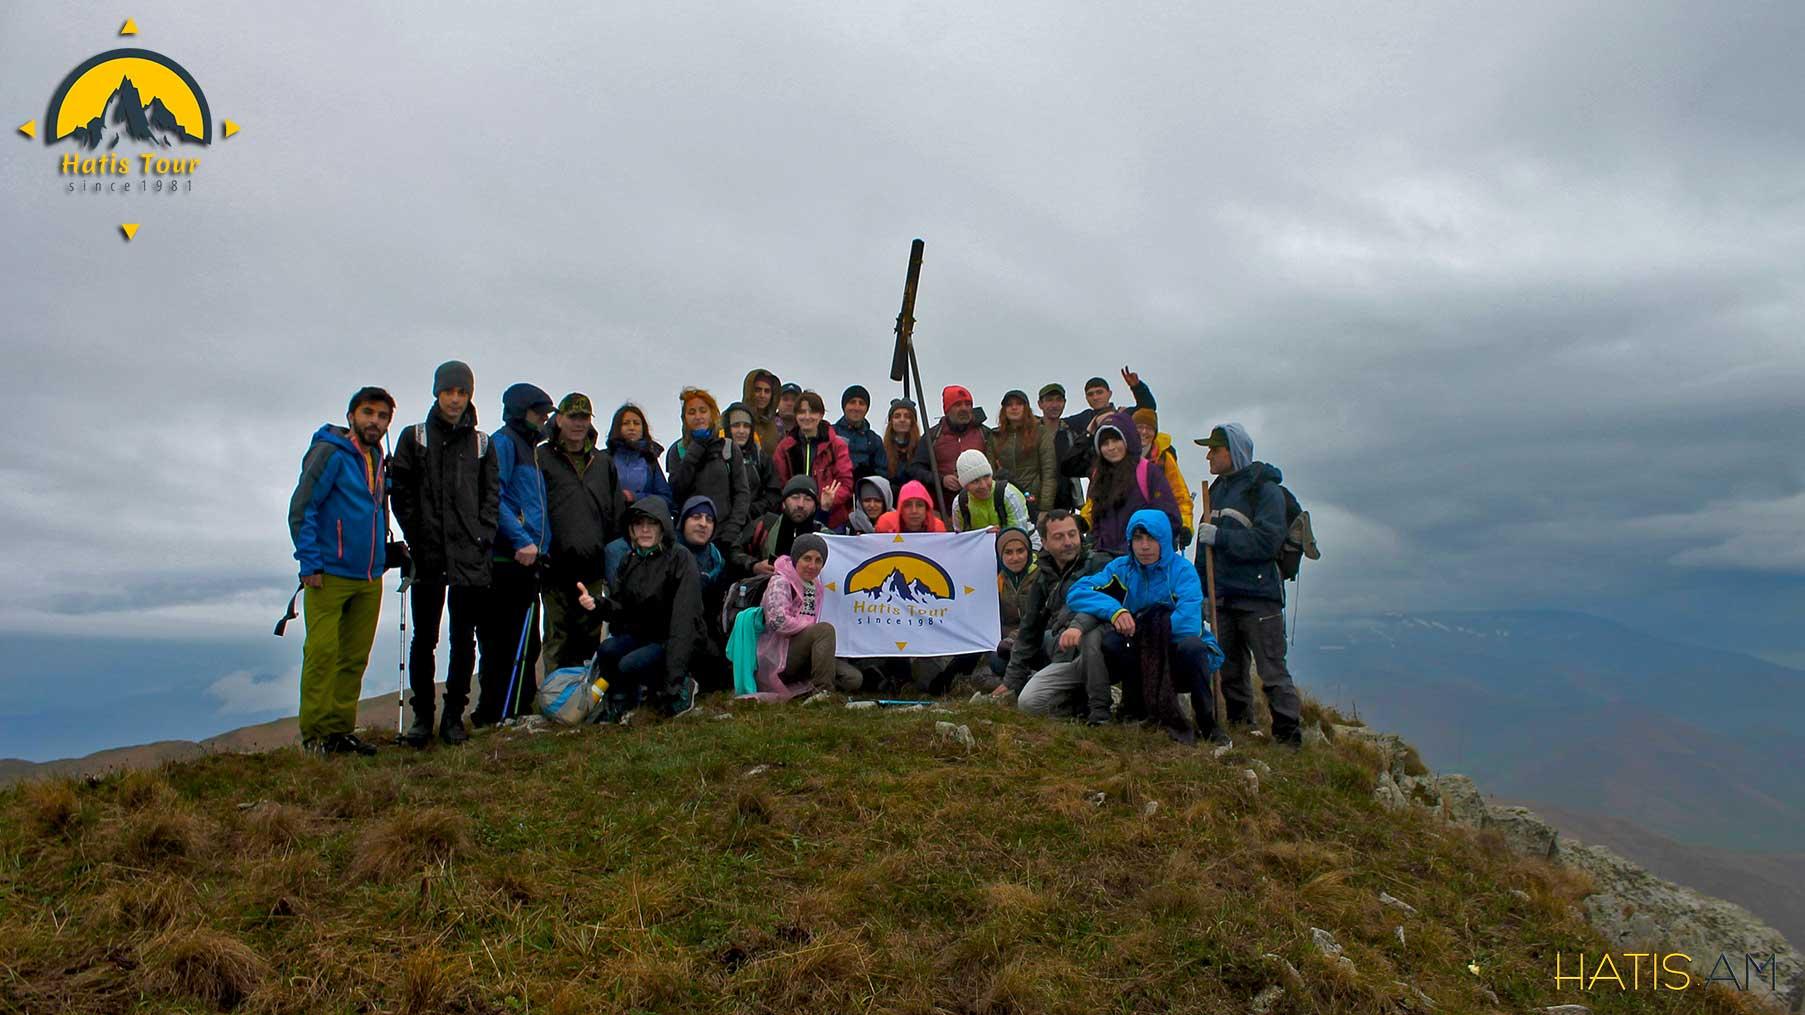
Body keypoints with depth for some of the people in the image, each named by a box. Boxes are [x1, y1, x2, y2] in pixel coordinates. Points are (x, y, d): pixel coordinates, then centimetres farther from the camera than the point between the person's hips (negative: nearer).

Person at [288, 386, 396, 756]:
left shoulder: (377, 459, 16)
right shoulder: (330, 452, -7)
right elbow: (301, 508, -11)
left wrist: (384, 556, 18)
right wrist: (310, 563, -15)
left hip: (369, 579, 7)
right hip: (330, 576, -7)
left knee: (355, 657, 9)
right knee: (322, 653, -6)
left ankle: (341, 729, 17)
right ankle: (315, 733, 1)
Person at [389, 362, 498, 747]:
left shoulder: (481, 442, 12)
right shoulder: (414, 437, 7)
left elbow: (492, 495, 12)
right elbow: (400, 491, 3)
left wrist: (483, 538, 0)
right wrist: (415, 538, -5)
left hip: (470, 558, 1)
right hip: (427, 556, -1)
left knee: (464, 639, 5)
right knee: (424, 639, 4)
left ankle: (454, 715, 14)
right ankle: (422, 716, 13)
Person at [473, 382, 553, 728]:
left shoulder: (530, 448, 22)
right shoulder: (503, 442, -5)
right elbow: (494, 498, -17)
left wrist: (541, 546, 13)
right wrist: (522, 541, -22)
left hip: (528, 560, 9)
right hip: (505, 559, -9)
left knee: (526, 642, 12)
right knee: (500, 641, -4)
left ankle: (521, 708, 20)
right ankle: (493, 713, 2)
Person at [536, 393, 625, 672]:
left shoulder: (603, 461, 17)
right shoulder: (542, 458, 1)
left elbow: (617, 513, 19)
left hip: (592, 565, 4)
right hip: (557, 563, -4)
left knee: (590, 635, 11)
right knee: (558, 636, 0)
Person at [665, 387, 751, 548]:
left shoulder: (729, 447, 8)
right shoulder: (677, 450, 10)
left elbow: (742, 492, 5)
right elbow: (676, 493, -3)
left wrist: (733, 529, -6)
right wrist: (694, 453, -6)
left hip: (723, 533, 0)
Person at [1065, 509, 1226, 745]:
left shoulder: (1182, 570, -12)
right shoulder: (1121, 568, 0)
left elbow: (1188, 623, -27)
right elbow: (1077, 593, -12)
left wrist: (1138, 628, -20)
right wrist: (1114, 610, -28)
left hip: (1179, 658, -2)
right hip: (1141, 659, 3)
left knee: (1190, 646, -36)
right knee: (1109, 641, -26)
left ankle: (1207, 722, -14)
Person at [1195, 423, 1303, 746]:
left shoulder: (1265, 489, -6)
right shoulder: (1217, 488, 16)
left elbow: (1267, 541, -17)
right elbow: (1205, 543, 19)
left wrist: (1219, 536, -17)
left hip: (1259, 598, -7)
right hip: (1223, 598, 7)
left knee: (1273, 672, -6)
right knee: (1229, 672, 13)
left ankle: (1290, 737, 0)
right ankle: (1240, 728, 25)